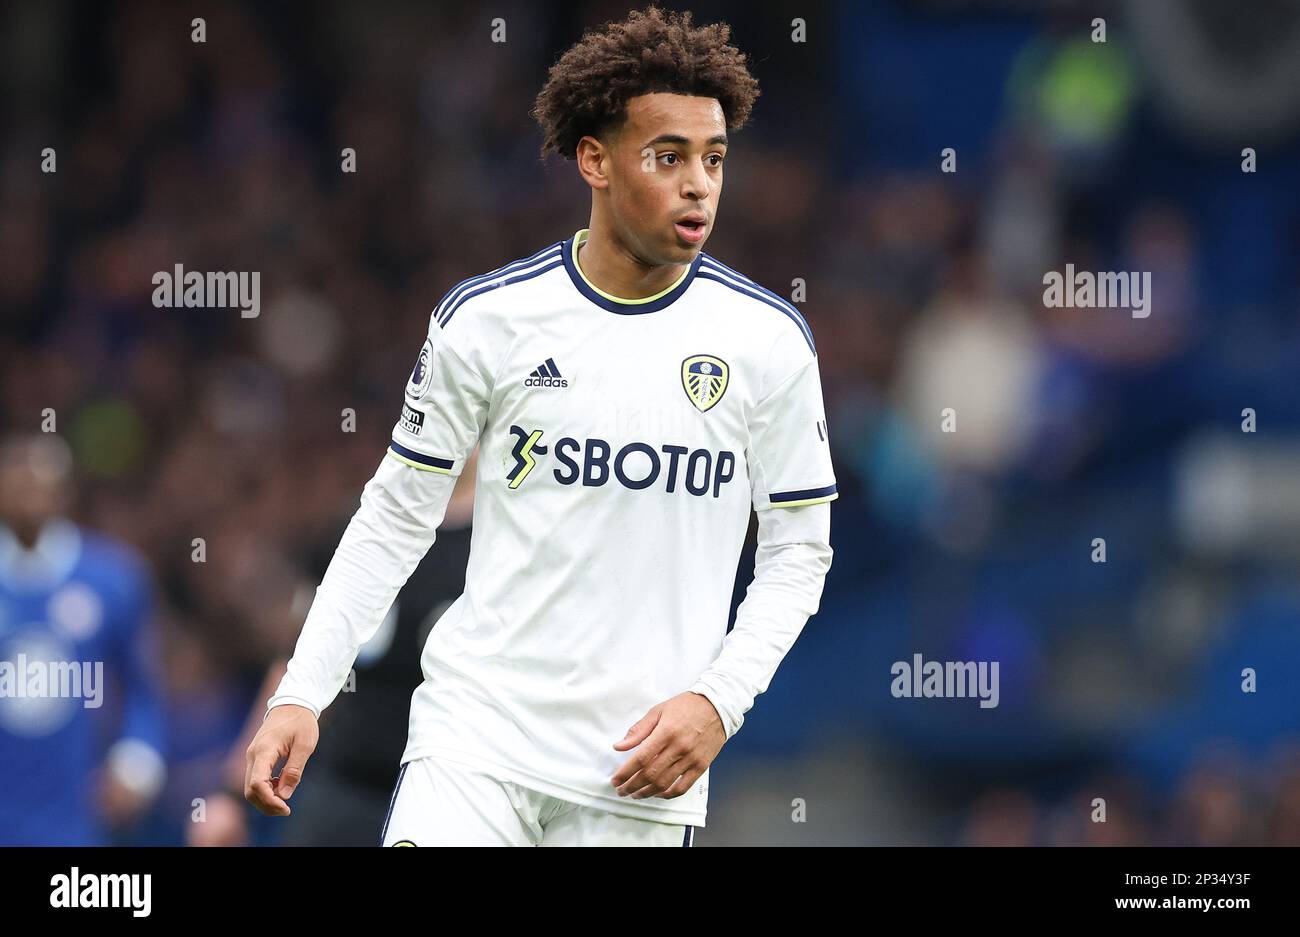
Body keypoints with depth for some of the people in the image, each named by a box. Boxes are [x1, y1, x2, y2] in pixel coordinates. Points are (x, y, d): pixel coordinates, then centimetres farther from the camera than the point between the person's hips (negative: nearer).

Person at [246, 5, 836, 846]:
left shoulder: (769, 341, 1)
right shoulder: (484, 319, -1)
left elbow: (799, 549, 7)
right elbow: (396, 517, 6)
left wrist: (718, 700, -8)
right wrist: (301, 695, -1)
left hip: (643, 771, 1)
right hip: (476, 735, -1)